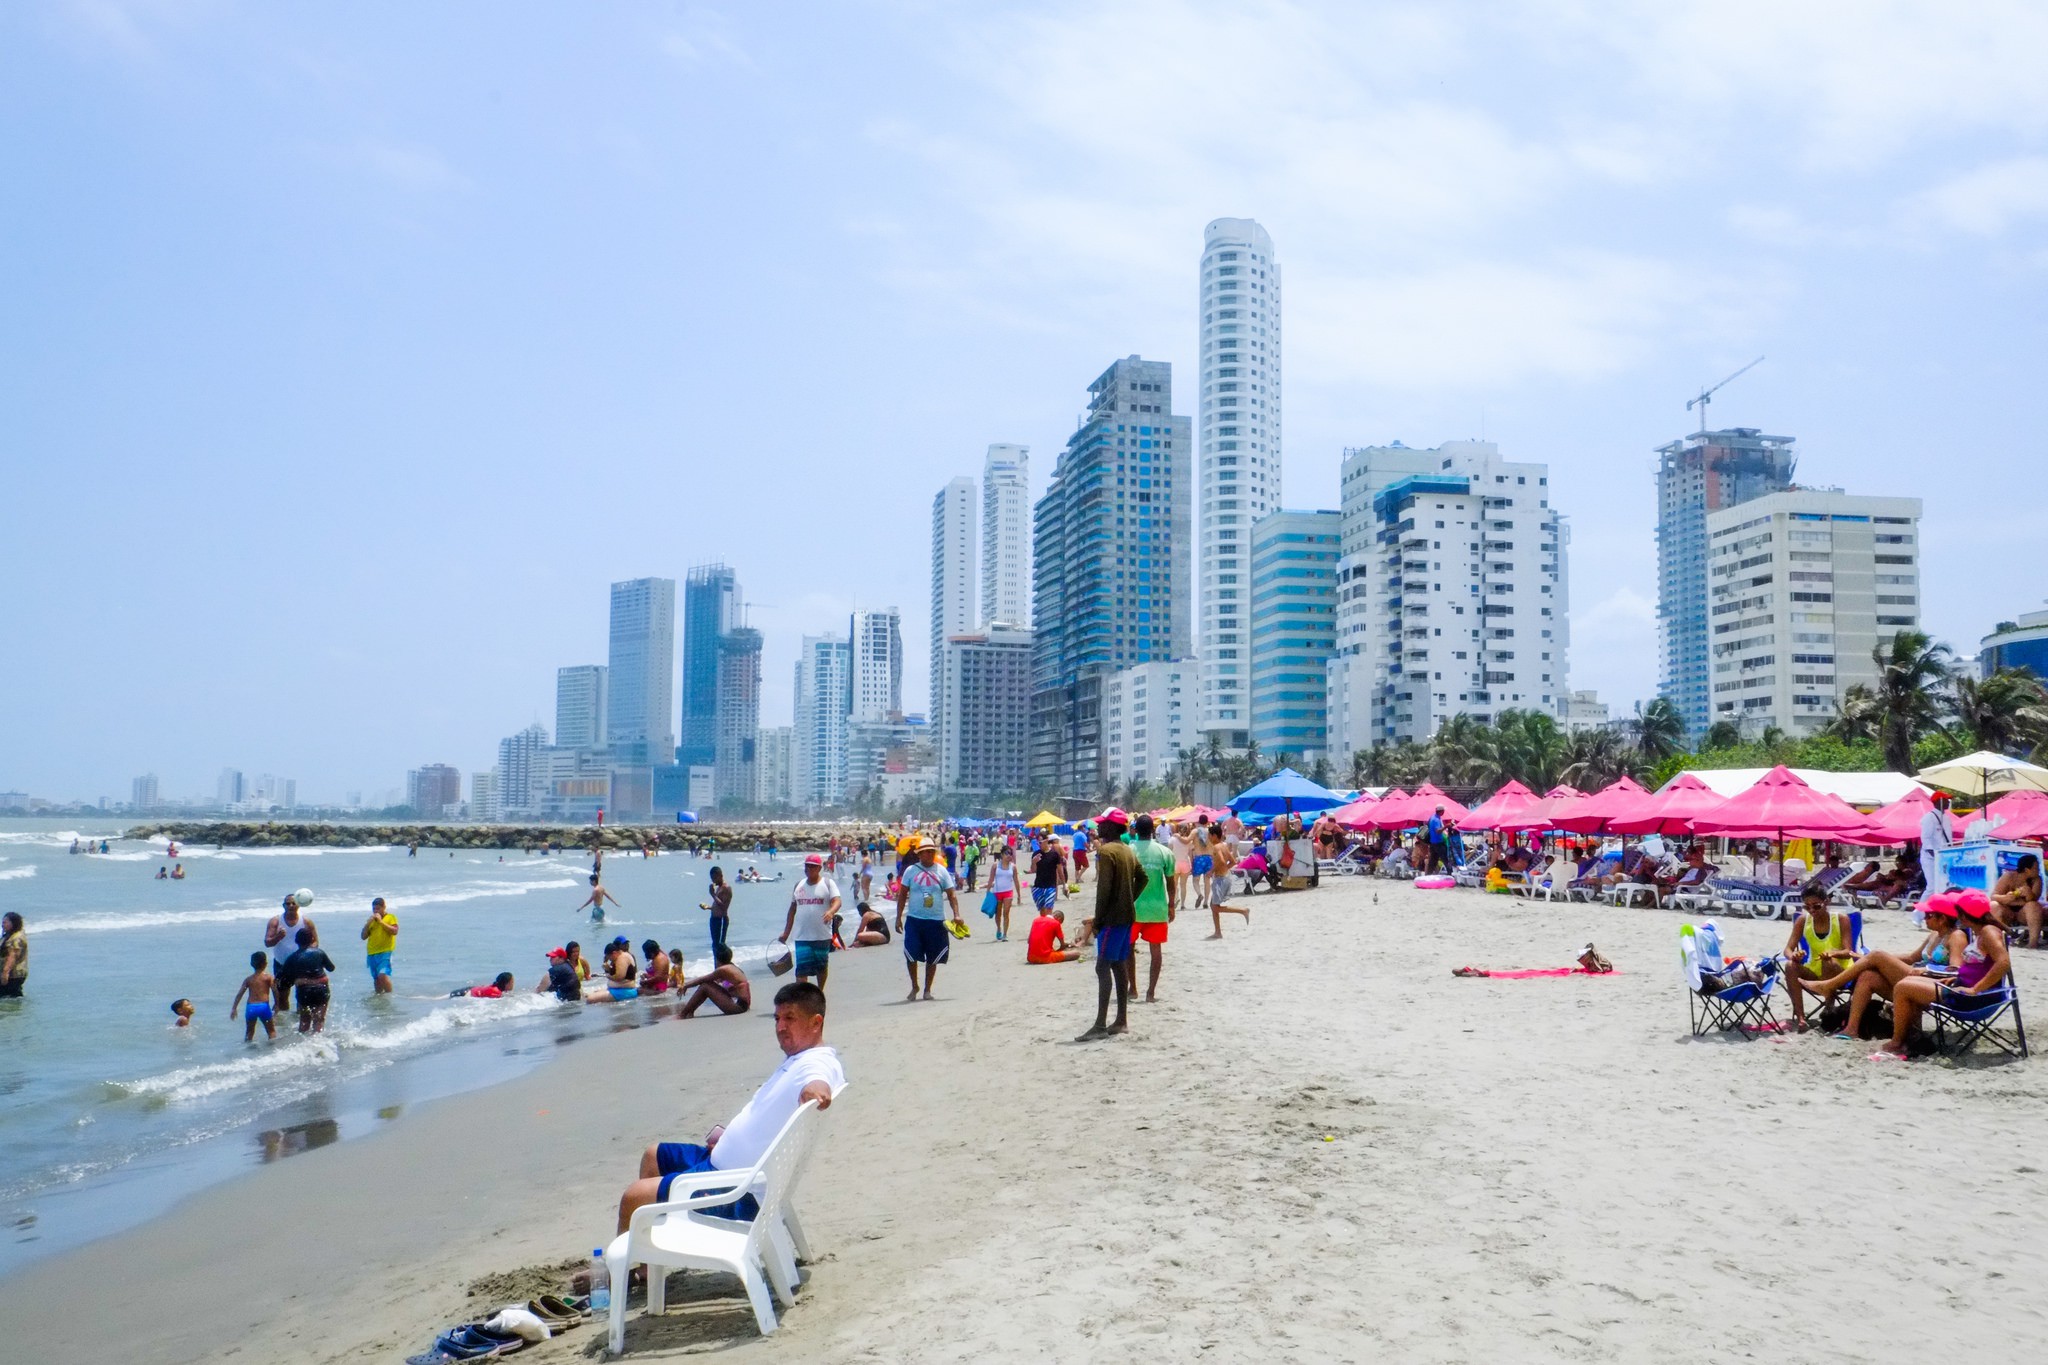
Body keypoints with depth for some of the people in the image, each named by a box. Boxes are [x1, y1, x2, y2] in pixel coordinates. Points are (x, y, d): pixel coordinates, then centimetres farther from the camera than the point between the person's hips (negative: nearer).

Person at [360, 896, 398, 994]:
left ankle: (389, 994, -11)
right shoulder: (372, 920, 18)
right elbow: (363, 937, 15)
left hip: (385, 952, -6)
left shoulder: (390, 917, 3)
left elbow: (395, 931, -13)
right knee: (376, 979, 10)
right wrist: (368, 923, -1)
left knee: (383, 975, -21)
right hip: (372, 953, 6)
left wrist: (380, 921, -13)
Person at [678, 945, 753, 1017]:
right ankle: (689, 1012, 14)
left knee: (705, 986, -8)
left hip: (739, 1006, -9)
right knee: (707, 984, 12)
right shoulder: (732, 968, 13)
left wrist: (685, 986, 10)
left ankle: (682, 1015, -2)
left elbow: (702, 980, -3)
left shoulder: (723, 970, -13)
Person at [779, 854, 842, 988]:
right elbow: (792, 910, 16)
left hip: (822, 936, -2)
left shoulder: (828, 883, 0)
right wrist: (786, 933, 13)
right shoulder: (799, 885, 11)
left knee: (822, 967, 12)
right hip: (802, 937, 2)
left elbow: (837, 901, -15)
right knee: (801, 969, -9)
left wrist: (831, 912, -37)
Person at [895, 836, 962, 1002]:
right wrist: (898, 917, 1)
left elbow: (951, 895, 3)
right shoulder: (911, 870, 1)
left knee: (932, 958, 7)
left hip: (936, 921, 1)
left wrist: (956, 915, -9)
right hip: (915, 920, -1)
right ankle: (914, 987, 17)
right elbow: (902, 895, 6)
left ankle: (927, 989, 22)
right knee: (911, 955, -5)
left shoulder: (942, 871, 3)